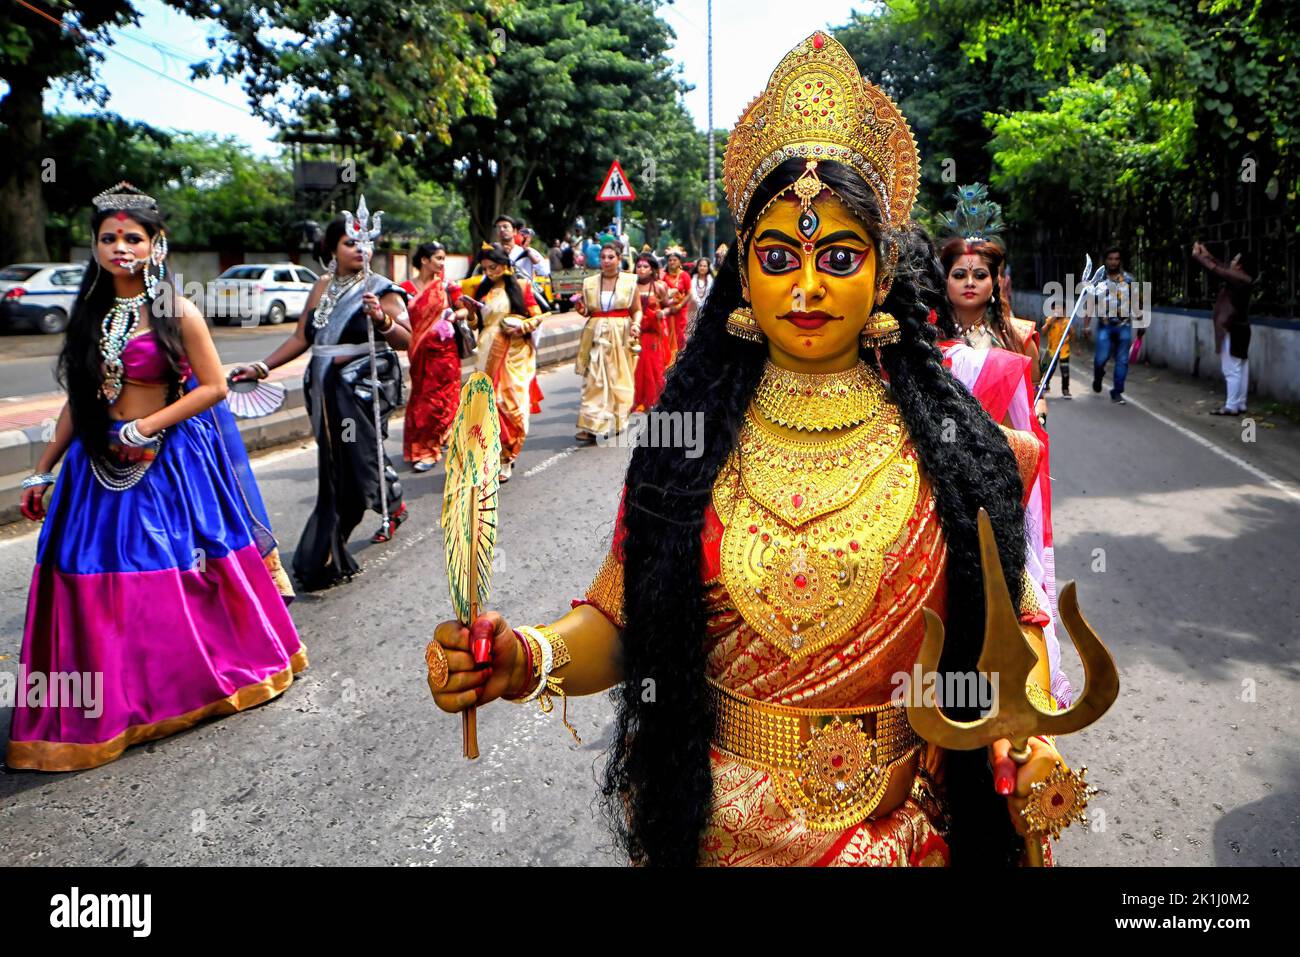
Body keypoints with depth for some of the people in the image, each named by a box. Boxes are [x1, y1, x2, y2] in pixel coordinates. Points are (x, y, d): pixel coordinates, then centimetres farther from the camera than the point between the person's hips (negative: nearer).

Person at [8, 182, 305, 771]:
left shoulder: (176, 313, -5)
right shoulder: (89, 313, 8)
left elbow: (213, 386, -8)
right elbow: (78, 399, 12)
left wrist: (149, 425, -16)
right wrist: (43, 471, 13)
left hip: (168, 463, -4)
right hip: (99, 465, 4)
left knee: (181, 581, 4)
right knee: (98, 590, 6)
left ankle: (225, 669, 27)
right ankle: (100, 708, 22)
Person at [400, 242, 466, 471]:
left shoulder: (447, 286, 3)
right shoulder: (407, 288, 2)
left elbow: (465, 310, 8)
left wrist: (455, 314, -12)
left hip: (444, 349, 0)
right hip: (419, 351, 0)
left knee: (439, 397, -1)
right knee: (421, 398, 5)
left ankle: (428, 448, 7)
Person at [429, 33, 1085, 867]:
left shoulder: (949, 445, -7)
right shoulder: (689, 437, -9)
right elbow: (619, 620, -9)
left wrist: (1033, 734, -15)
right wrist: (526, 660, -26)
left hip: (902, 827, 1)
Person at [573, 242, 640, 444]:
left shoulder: (629, 281, 3)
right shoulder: (589, 283, 8)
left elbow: (637, 310, 6)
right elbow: (587, 311, 16)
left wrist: (636, 324, -13)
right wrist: (581, 310, -6)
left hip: (621, 336, -1)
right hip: (596, 336, 1)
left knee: (618, 380, 3)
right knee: (594, 380, -6)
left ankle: (615, 423, 17)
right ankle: (593, 426, -7)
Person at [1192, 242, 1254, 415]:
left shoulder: (1237, 277, -17)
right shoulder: (1240, 278, 10)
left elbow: (1215, 269, -16)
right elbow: (1221, 267, 22)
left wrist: (1197, 255, -4)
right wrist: (1206, 254, 23)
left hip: (1232, 331, -10)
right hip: (1239, 329, 10)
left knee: (1232, 370, -7)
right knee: (1240, 368, 11)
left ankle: (1231, 407, -5)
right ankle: (1240, 404, 16)